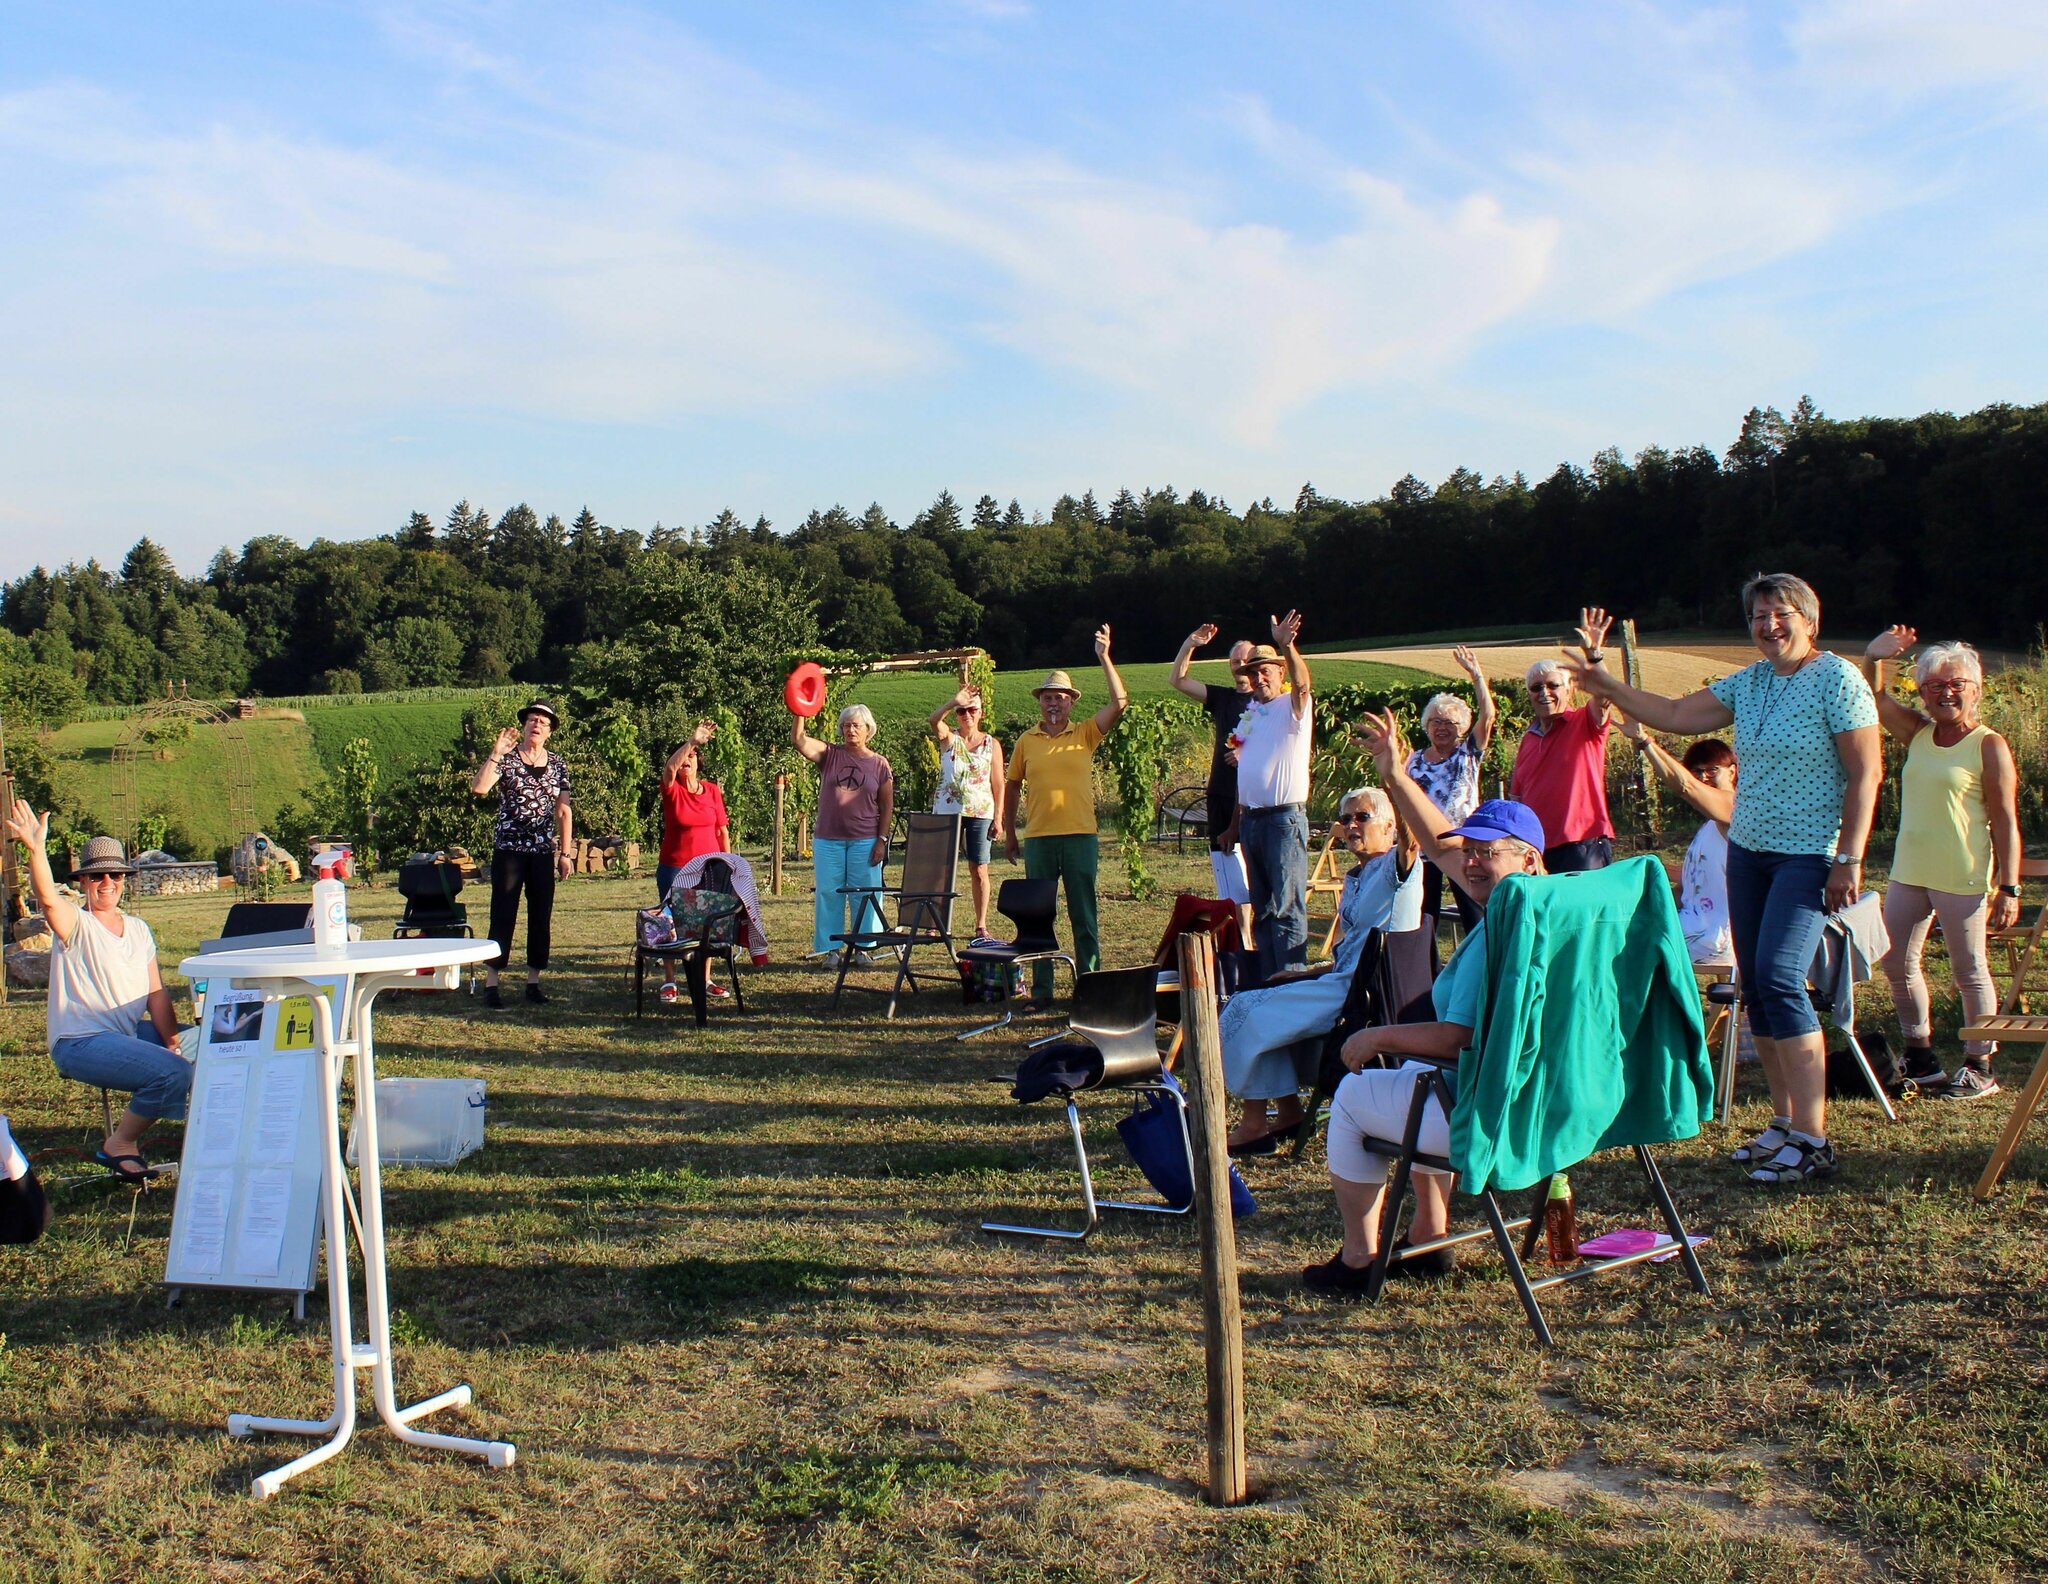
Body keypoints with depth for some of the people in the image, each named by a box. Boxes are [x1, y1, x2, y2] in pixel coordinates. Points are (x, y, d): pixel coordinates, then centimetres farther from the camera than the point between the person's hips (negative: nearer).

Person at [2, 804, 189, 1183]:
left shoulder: (138, 929, 13)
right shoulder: (76, 924, -4)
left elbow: (156, 993, 8)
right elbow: (46, 897, -28)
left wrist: (172, 1039, -5)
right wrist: (36, 848, -44)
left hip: (131, 1033, 7)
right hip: (81, 1042, -7)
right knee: (174, 1072, -26)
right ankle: (119, 1145, -6)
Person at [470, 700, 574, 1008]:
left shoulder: (557, 764, 7)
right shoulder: (506, 759, -3)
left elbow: (563, 812, 10)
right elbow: (478, 787, -20)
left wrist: (565, 853, 7)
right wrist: (496, 752, -24)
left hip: (543, 852, 3)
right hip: (508, 850, -3)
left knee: (541, 917, 6)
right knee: (503, 915, -3)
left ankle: (533, 982, 15)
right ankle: (491, 983, 1)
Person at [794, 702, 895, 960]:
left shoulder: (879, 764, 3)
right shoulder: (829, 755, 4)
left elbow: (887, 806, 4)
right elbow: (799, 740, -11)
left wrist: (882, 839, -3)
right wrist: (800, 713, -27)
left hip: (865, 841, -1)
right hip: (828, 840, 1)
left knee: (864, 895, 3)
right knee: (828, 894, 4)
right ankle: (832, 948, 12)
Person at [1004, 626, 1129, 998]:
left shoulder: (1086, 734, 3)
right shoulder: (1027, 741, 8)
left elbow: (1119, 702, -8)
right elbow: (1012, 787, 15)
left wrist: (1104, 658, -15)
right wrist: (1009, 833, 13)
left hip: (1079, 835, -2)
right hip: (1038, 838, 2)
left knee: (1084, 916, 3)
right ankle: (1041, 988, 14)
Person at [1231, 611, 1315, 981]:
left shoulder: (1293, 706, -3)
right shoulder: (1250, 712, 17)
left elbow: (1302, 682, -25)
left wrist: (1287, 645, -42)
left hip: (1285, 818, -7)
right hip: (1250, 818, 7)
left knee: (1286, 906, -10)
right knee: (1261, 906, 11)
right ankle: (1267, 980, 16)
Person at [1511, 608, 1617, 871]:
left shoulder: (1584, 724, 0)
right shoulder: (1528, 738, 15)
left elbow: (1602, 696, -22)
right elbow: (1517, 796, 20)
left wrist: (1593, 655, -38)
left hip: (1582, 846, -6)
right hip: (1537, 849, 6)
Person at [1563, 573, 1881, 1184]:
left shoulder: (1837, 679, -9)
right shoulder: (1749, 682, 11)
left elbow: (1866, 774, -12)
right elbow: (1675, 715, 14)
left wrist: (1849, 859, -16)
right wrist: (1608, 687, 5)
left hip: (1809, 855, -7)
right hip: (1748, 850, 7)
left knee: (1778, 978, -18)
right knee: (1754, 986, 6)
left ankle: (1812, 1140, -14)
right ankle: (1784, 1122, 16)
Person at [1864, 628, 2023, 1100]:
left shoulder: (1989, 746, -7)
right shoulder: (1918, 734, 9)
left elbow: (2005, 822, -8)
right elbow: (1876, 698, 3)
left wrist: (2008, 888, -12)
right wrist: (1875, 657, -18)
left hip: (1962, 878, -6)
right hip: (1909, 871, 6)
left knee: (1969, 971, 3)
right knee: (1898, 964, 10)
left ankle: (1979, 1068, 15)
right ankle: (1920, 1060, 24)